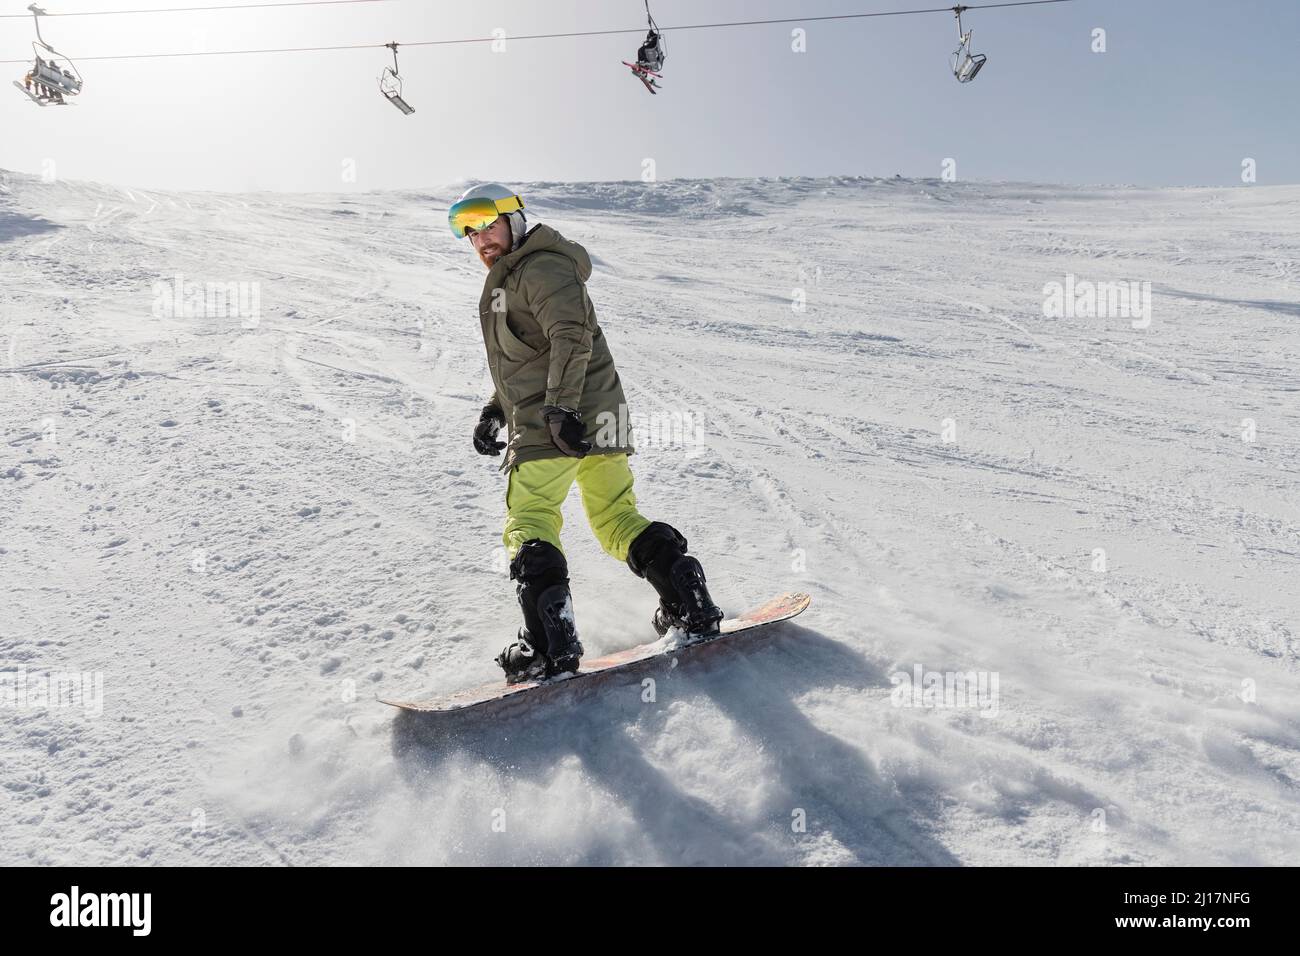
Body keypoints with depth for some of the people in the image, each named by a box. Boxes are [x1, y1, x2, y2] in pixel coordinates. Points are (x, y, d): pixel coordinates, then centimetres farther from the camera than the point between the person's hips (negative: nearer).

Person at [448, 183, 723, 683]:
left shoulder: (541, 267, -7)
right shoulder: (510, 276, 26)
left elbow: (571, 339, -22)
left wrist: (560, 409, -29)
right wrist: (494, 412, 25)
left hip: (563, 421, -10)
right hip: (600, 418, 10)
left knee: (529, 526, -7)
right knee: (618, 520, 15)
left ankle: (550, 646, -13)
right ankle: (693, 609, 13)